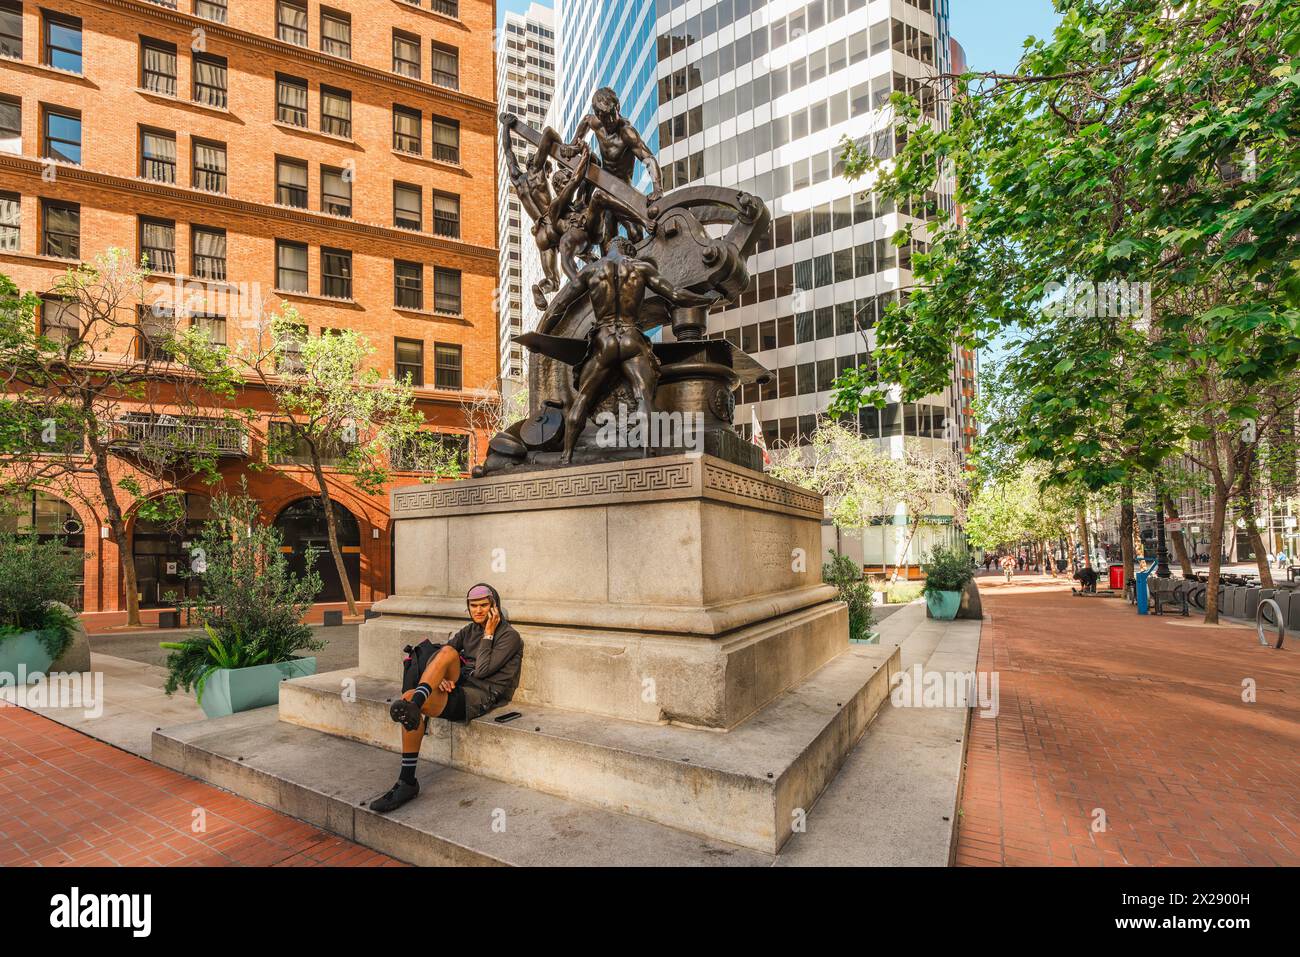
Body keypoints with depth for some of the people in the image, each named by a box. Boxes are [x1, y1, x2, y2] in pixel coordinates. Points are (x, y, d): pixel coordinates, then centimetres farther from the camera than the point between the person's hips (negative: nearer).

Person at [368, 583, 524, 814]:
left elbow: (482, 670, -11)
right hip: (458, 689, 6)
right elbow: (441, 653, 8)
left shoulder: (509, 636, 0)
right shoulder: (469, 630, 20)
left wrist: (488, 634, -6)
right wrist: (438, 677, -10)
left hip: (482, 696, -6)